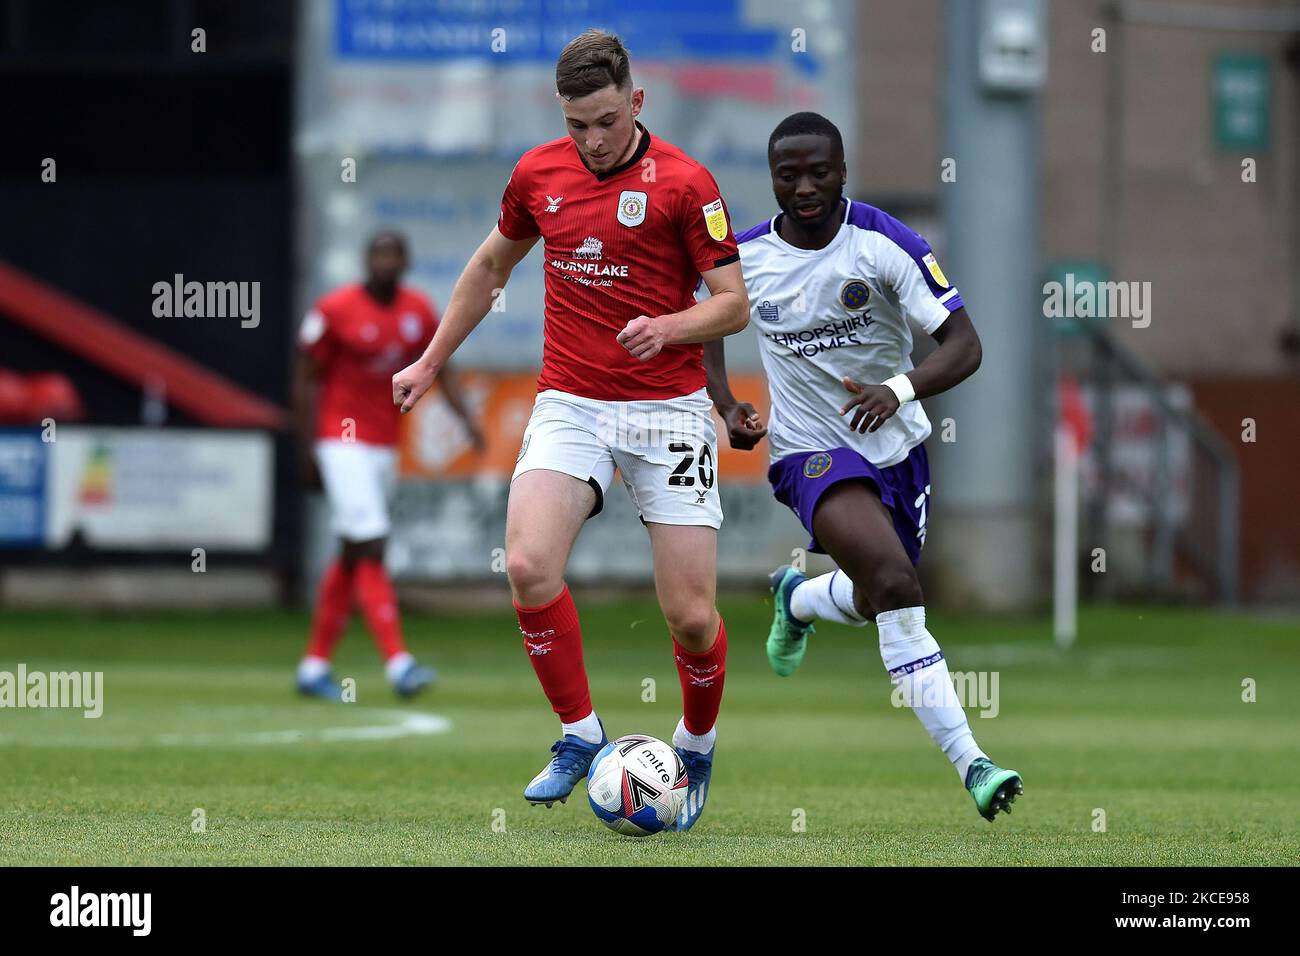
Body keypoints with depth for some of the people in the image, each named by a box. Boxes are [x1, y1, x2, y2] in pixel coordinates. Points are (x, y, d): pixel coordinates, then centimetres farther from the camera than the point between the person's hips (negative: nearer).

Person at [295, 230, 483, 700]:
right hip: (343, 443, -6)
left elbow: (440, 370, 12)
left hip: (386, 445, 6)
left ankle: (315, 667, 22)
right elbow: (306, 379, -7)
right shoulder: (335, 310, -11)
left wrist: (466, 418, -4)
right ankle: (398, 664, -20)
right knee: (371, 552, -15)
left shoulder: (419, 311, 4)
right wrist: (309, 449, -10)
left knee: (351, 557, 12)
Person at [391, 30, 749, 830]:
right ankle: (580, 735, -2)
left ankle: (697, 745, 24)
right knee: (529, 567, -22)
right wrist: (432, 361, 26)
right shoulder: (539, 173, 5)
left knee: (691, 615, -6)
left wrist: (670, 326, -23)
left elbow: (734, 303, -4)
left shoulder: (683, 183, -7)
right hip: (569, 404, 3)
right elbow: (492, 264, 23)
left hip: (667, 410, -3)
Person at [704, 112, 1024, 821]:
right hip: (813, 451, -2)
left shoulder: (886, 244, -13)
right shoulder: (745, 256, -6)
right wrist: (726, 407, -1)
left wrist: (899, 389, -35)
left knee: (875, 602, 17)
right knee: (896, 584, -27)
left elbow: (964, 345, -16)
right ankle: (970, 765, -30)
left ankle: (796, 598, 55)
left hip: (896, 442, 2)